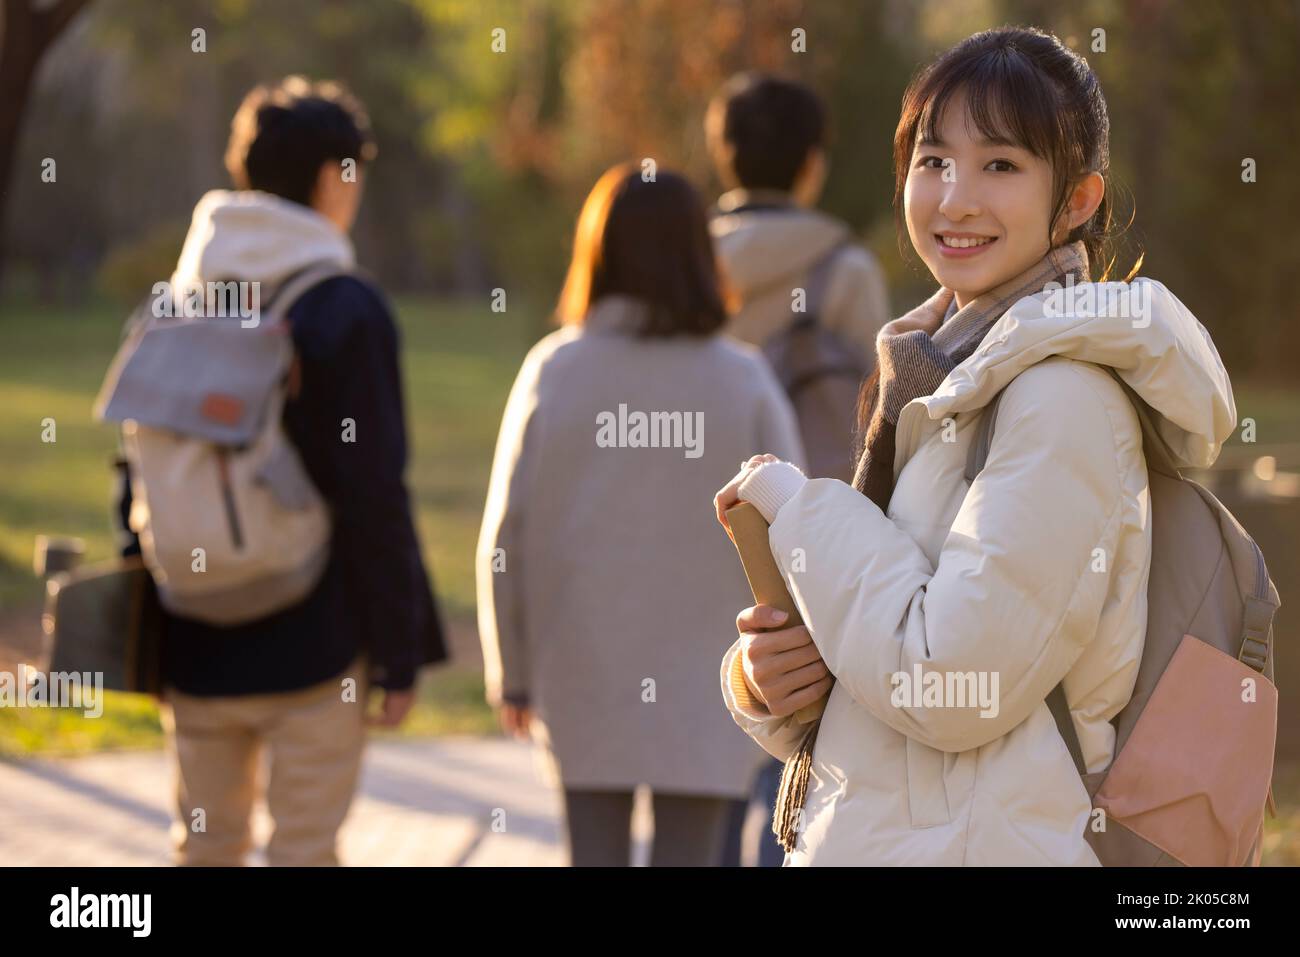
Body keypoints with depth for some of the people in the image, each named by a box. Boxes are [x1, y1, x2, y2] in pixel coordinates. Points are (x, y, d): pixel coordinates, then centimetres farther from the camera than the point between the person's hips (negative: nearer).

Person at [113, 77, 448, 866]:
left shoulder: (181, 302, 6)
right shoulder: (349, 311, -10)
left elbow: (141, 474, 8)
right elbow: (374, 496, -13)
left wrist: (149, 644, 15)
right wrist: (400, 654, -7)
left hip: (195, 646, 5)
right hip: (313, 649, -5)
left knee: (208, 845, 14)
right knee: (305, 849, 1)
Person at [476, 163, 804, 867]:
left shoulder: (554, 370, -4)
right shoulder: (744, 380, -6)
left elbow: (506, 534, -2)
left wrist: (511, 671, 8)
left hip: (581, 671, 1)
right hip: (703, 677, -1)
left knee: (596, 851, 11)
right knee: (685, 854, 5)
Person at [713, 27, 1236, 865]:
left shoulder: (1065, 394, -16)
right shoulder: (943, 372, 10)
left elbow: (953, 686, -22)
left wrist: (799, 506, -13)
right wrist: (761, 682, -8)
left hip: (977, 843, -8)